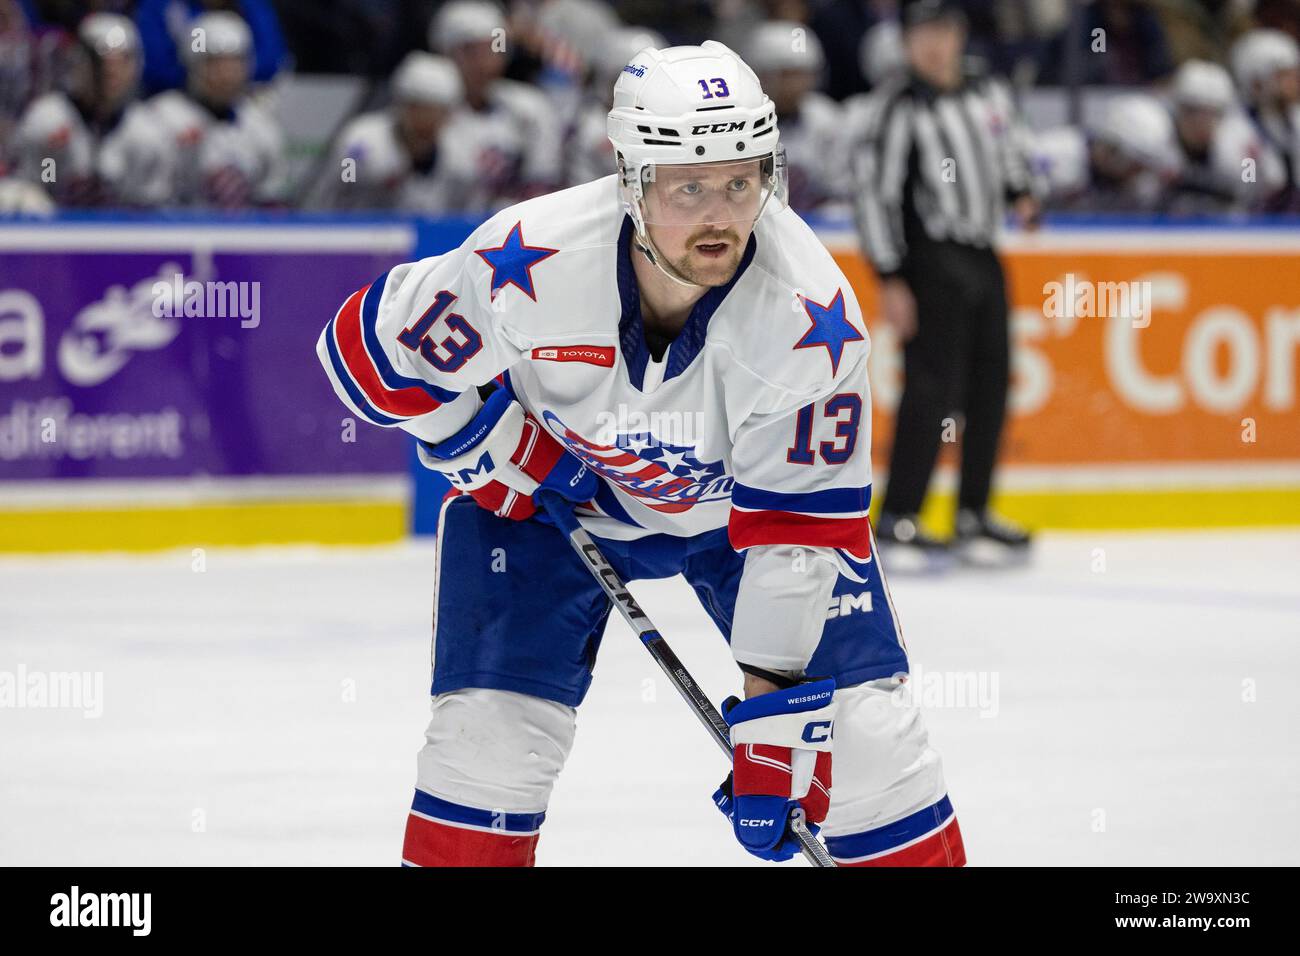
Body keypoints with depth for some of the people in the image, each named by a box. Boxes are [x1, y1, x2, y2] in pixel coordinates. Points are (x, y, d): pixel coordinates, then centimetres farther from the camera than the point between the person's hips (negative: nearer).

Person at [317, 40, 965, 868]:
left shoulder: (813, 315, -32)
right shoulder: (528, 263, -34)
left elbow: (801, 529, -28)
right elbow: (370, 343, -18)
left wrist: (774, 726, -30)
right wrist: (504, 453, -19)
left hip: (739, 500, 1)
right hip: (549, 489, 0)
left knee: (863, 727, -8)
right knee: (491, 733, -13)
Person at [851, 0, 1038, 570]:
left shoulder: (988, 97, 11)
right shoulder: (898, 107, -10)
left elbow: (1010, 153, 26)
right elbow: (874, 192, -12)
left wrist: (1021, 195, 3)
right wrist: (890, 282, -16)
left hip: (983, 260, 7)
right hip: (931, 260, -7)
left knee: (990, 387, 8)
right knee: (933, 388, -13)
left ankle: (973, 516, 17)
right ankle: (897, 519, -9)